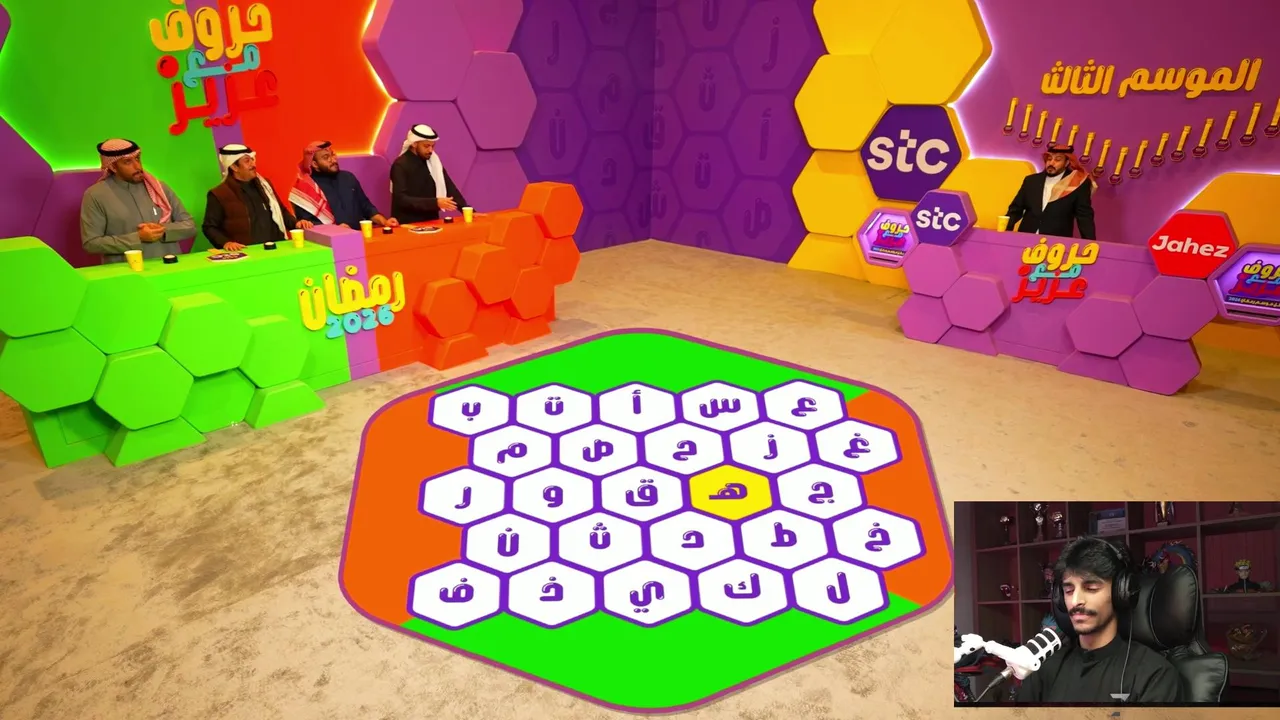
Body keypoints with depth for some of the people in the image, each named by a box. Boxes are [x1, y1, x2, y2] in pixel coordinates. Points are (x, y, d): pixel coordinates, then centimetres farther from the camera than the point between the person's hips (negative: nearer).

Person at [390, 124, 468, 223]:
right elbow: (401, 199, -18)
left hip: (432, 222, 5)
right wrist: (435, 202, -25)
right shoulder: (400, 165, -9)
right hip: (408, 224, -5)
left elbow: (450, 188, 9)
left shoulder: (433, 162, 9)